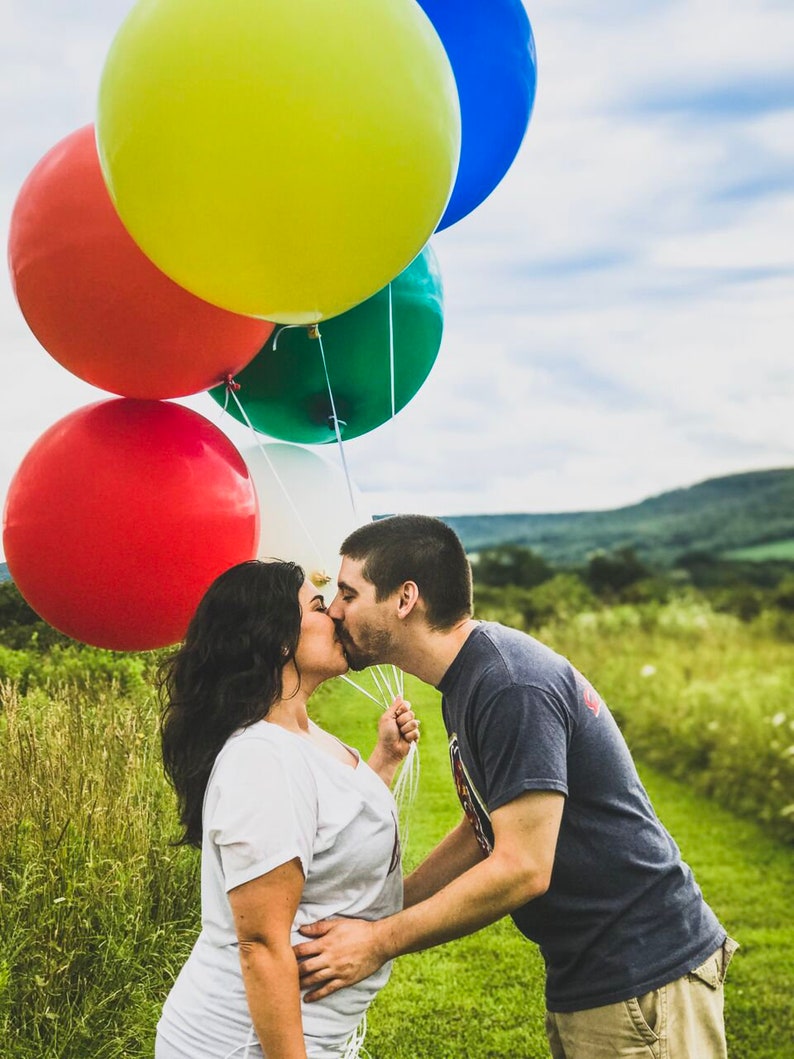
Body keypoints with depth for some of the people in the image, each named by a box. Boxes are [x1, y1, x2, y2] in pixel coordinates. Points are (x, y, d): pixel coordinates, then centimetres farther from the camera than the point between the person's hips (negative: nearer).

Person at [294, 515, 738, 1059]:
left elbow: (522, 869, -26)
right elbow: (480, 831, 15)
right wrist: (374, 914, 8)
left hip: (641, 983, -10)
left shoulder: (510, 688, -24)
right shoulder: (469, 682, 9)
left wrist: (380, 943, -18)